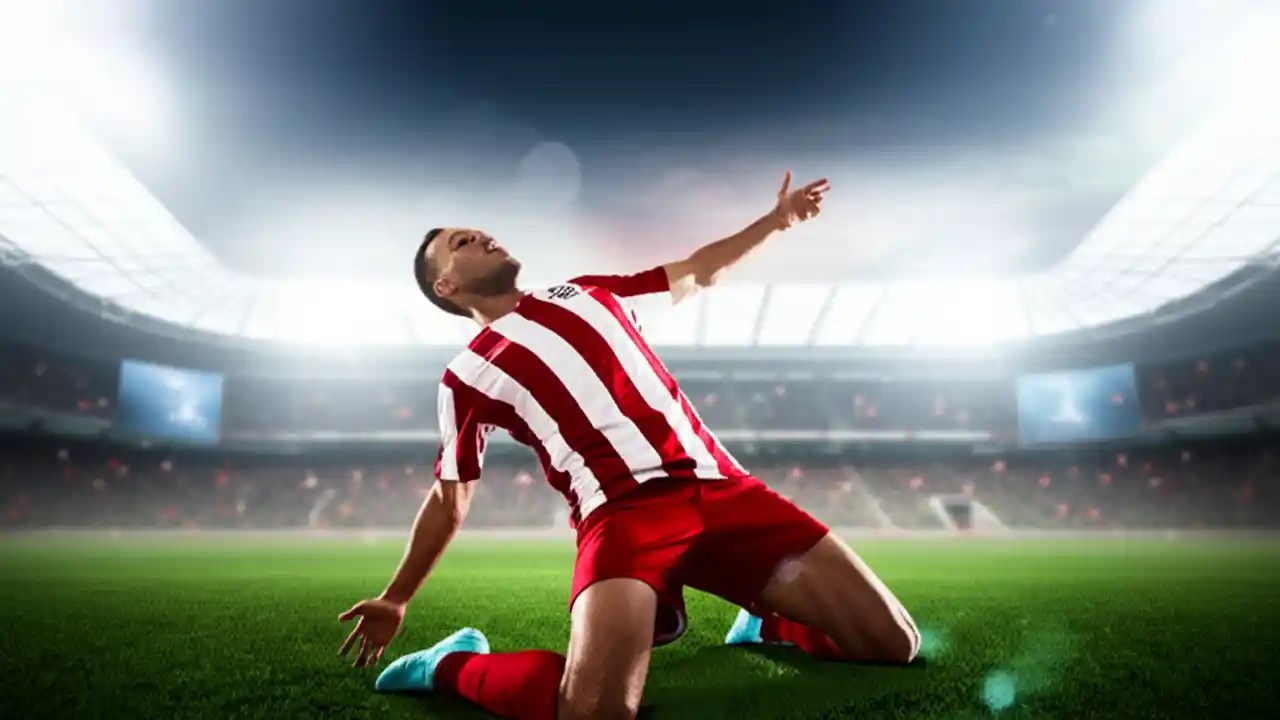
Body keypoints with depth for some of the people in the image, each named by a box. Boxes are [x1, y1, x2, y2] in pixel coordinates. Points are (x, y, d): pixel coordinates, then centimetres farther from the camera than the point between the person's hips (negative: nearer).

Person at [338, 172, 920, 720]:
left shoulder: (585, 293, 24)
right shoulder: (469, 376, 12)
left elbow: (697, 273, 35)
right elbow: (450, 498, 19)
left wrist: (778, 217, 35)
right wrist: (395, 599, 20)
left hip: (721, 488, 4)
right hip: (623, 510, -4)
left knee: (894, 642, -1)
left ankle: (765, 625, 28)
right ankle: (455, 664, 1)